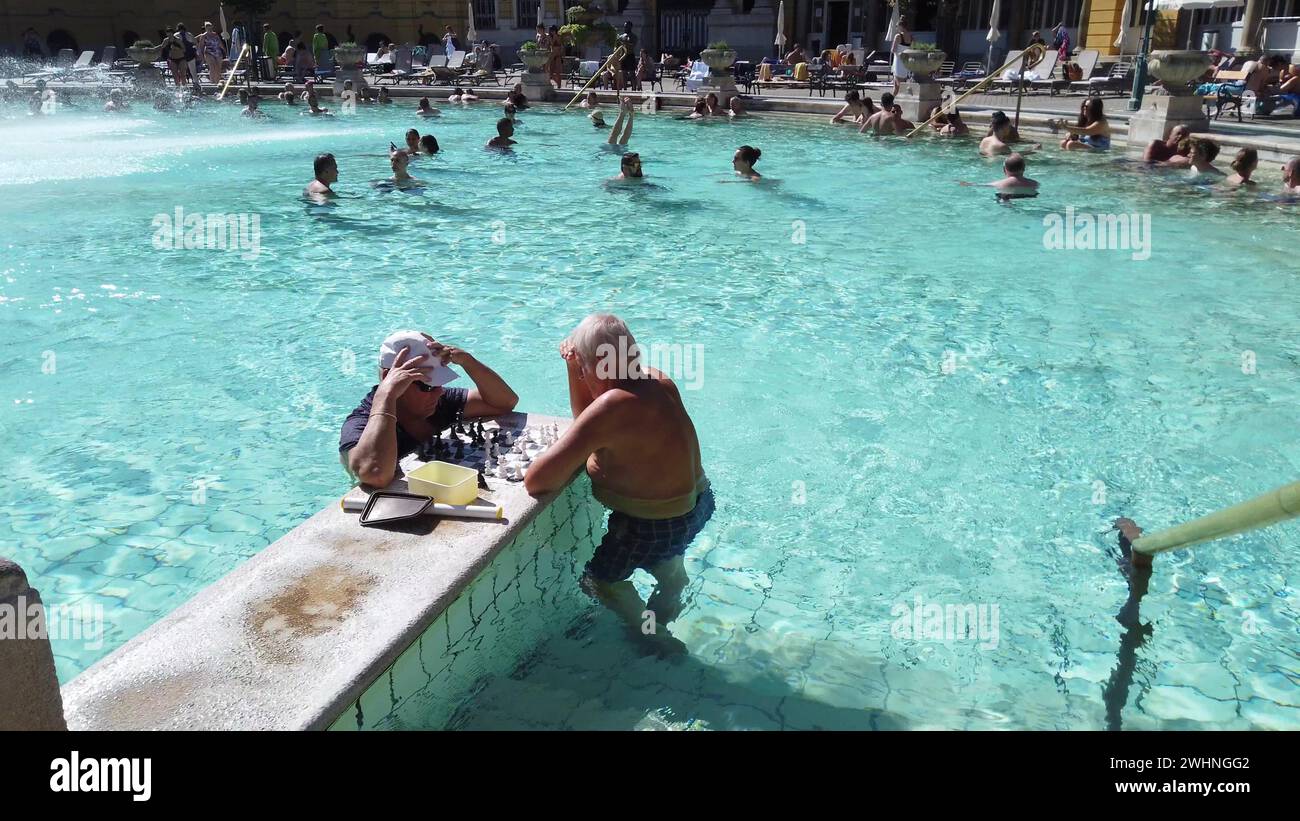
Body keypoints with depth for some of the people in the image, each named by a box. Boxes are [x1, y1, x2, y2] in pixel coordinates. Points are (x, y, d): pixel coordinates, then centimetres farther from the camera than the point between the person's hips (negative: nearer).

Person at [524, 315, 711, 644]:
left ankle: (650, 636, 35)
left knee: (598, 576, 20)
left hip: (657, 526, -8)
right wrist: (573, 368, -4)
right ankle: (670, 601, 63)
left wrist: (577, 458, -12)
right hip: (697, 504, 8)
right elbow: (589, 420, 10)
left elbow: (536, 481, -30)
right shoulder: (656, 380, -7)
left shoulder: (613, 405, -32)